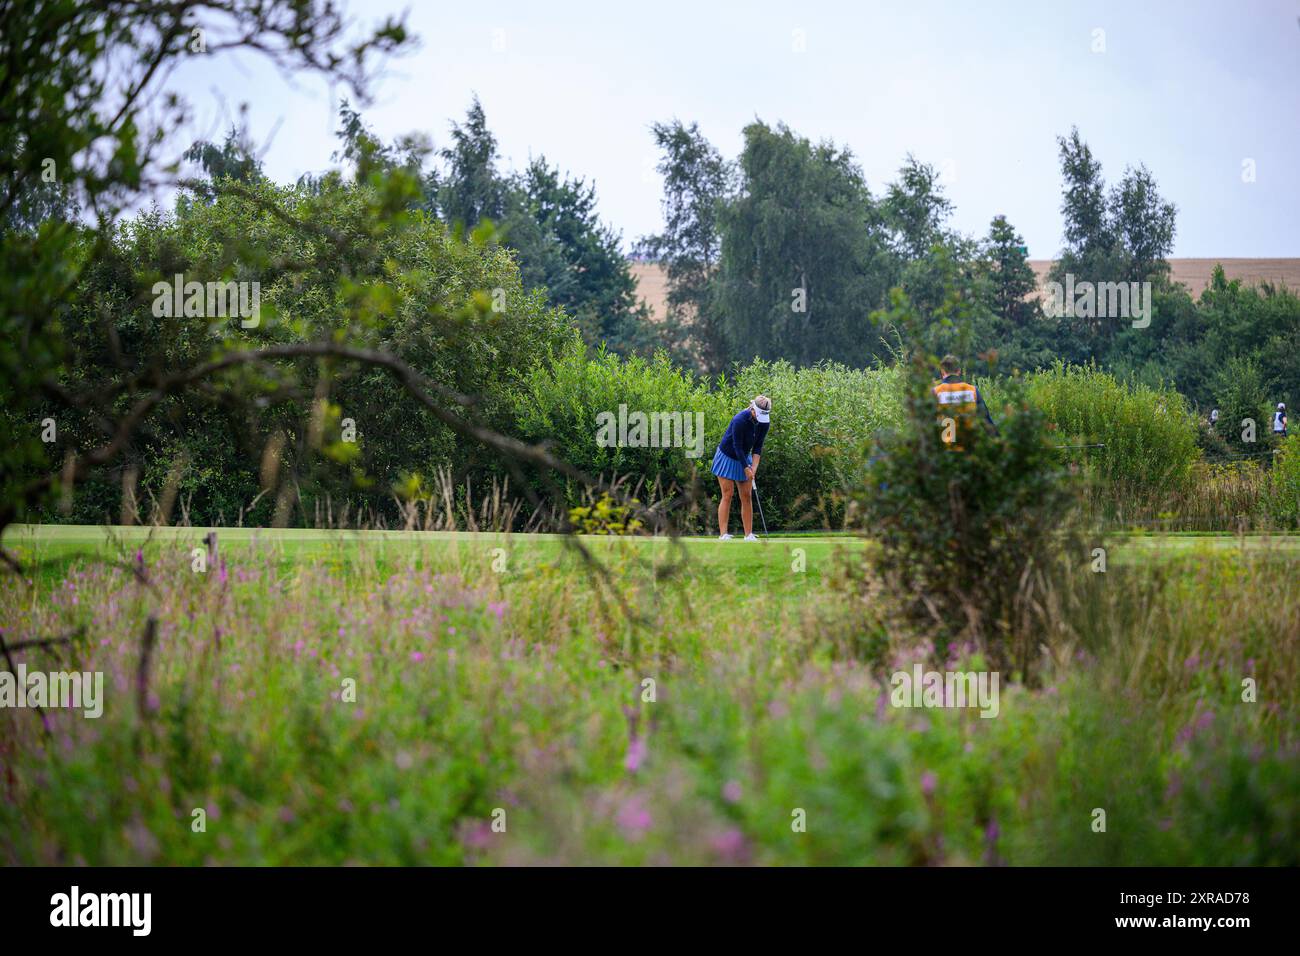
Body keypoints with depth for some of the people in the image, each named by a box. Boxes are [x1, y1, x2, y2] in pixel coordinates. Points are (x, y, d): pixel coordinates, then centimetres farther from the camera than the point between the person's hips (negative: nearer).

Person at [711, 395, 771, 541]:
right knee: (728, 495, -11)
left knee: (746, 496, 2)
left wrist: (754, 467, -16)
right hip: (727, 457, -6)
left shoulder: (764, 423, -11)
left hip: (744, 458, 6)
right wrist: (746, 468, -19)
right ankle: (723, 534, -12)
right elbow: (737, 447, -24)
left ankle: (749, 534, 2)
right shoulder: (740, 420, -29)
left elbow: (758, 447, -6)